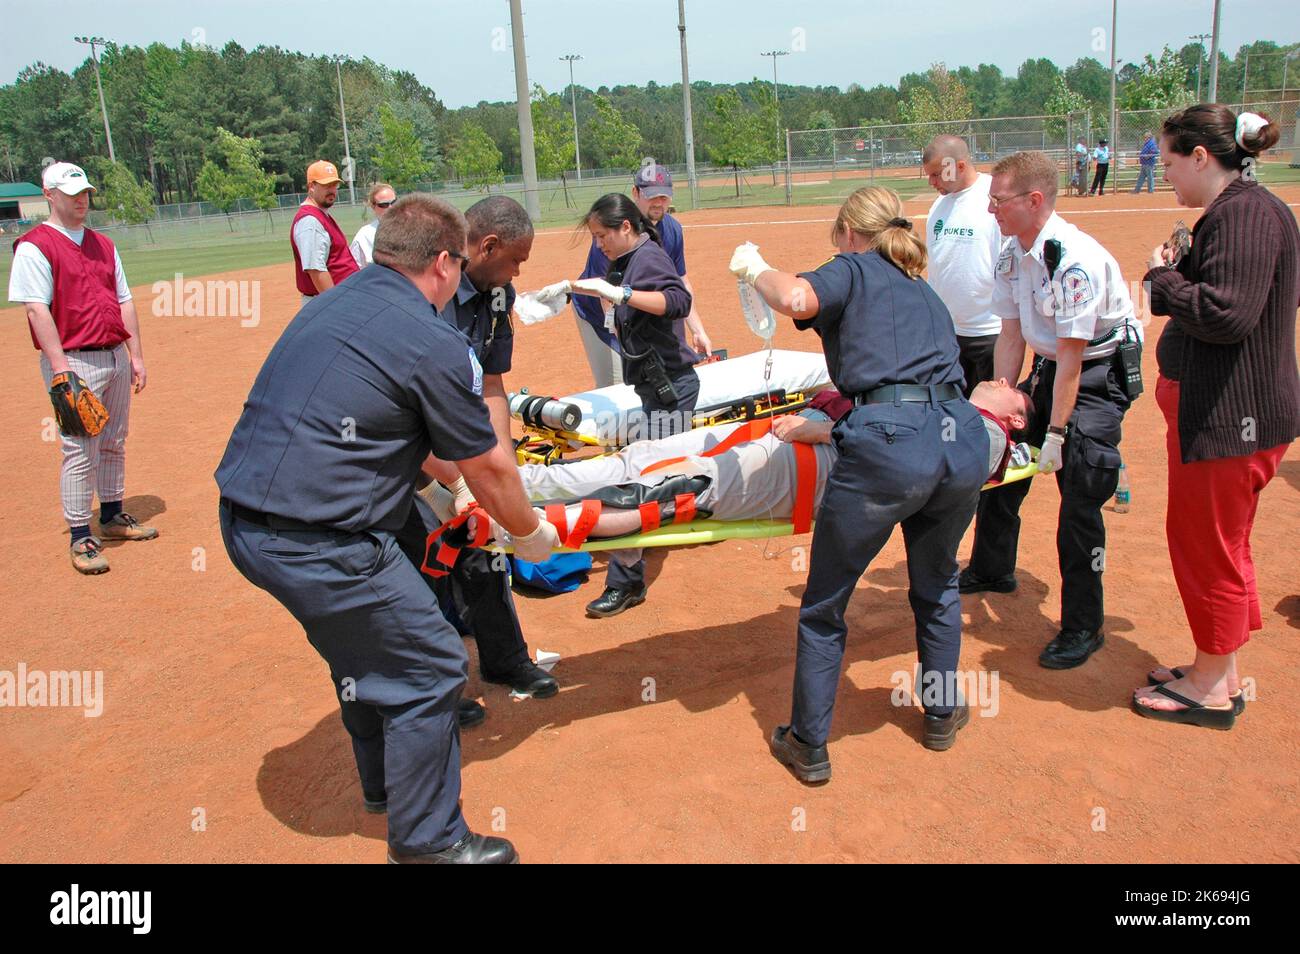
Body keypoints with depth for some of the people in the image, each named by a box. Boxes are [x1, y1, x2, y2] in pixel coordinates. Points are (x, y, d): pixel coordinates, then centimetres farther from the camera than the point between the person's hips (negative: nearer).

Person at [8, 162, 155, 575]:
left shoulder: (103, 244, 15)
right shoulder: (34, 246, -7)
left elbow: (124, 302, 16)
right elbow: (37, 309, -14)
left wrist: (135, 354, 10)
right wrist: (60, 366, -21)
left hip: (116, 357, 7)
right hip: (76, 362, -7)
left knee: (113, 443, 15)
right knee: (79, 450, -6)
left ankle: (112, 516, 28)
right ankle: (80, 537, 2)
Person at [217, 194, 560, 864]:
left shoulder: (329, 305, 13)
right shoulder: (434, 346, -13)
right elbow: (491, 468, -3)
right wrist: (529, 534, 15)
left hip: (243, 521, 10)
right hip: (319, 544, -9)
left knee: (363, 645, 27)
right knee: (428, 665, 5)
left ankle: (385, 783, 47)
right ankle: (427, 839, 20)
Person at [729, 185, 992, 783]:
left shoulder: (852, 270, 12)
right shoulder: (926, 292, 31)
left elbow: (796, 299, -12)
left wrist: (754, 269, 10)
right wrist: (826, 423, 50)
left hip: (888, 445, -6)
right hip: (965, 440, 6)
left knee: (823, 608, 12)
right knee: (936, 584, 32)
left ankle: (808, 746, 23)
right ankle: (943, 716, 44)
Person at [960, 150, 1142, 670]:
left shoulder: (1075, 260, -28)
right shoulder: (1011, 256, -2)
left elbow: (1072, 356, -27)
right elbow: (1011, 335, 3)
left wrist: (1056, 433, -24)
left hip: (1098, 375, -9)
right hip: (1049, 368, 9)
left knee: (1079, 494, -13)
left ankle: (1082, 628, 0)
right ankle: (992, 569, 39)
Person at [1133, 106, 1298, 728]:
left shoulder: (1247, 214, -19)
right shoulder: (1233, 211, 14)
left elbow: (1226, 316, -28)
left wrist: (1163, 275, -15)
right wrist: (1172, 279, 5)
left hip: (1231, 418, -11)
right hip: (1212, 409, 11)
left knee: (1208, 544, 2)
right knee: (1216, 542, 19)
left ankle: (1211, 690, 19)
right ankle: (1219, 673, 35)